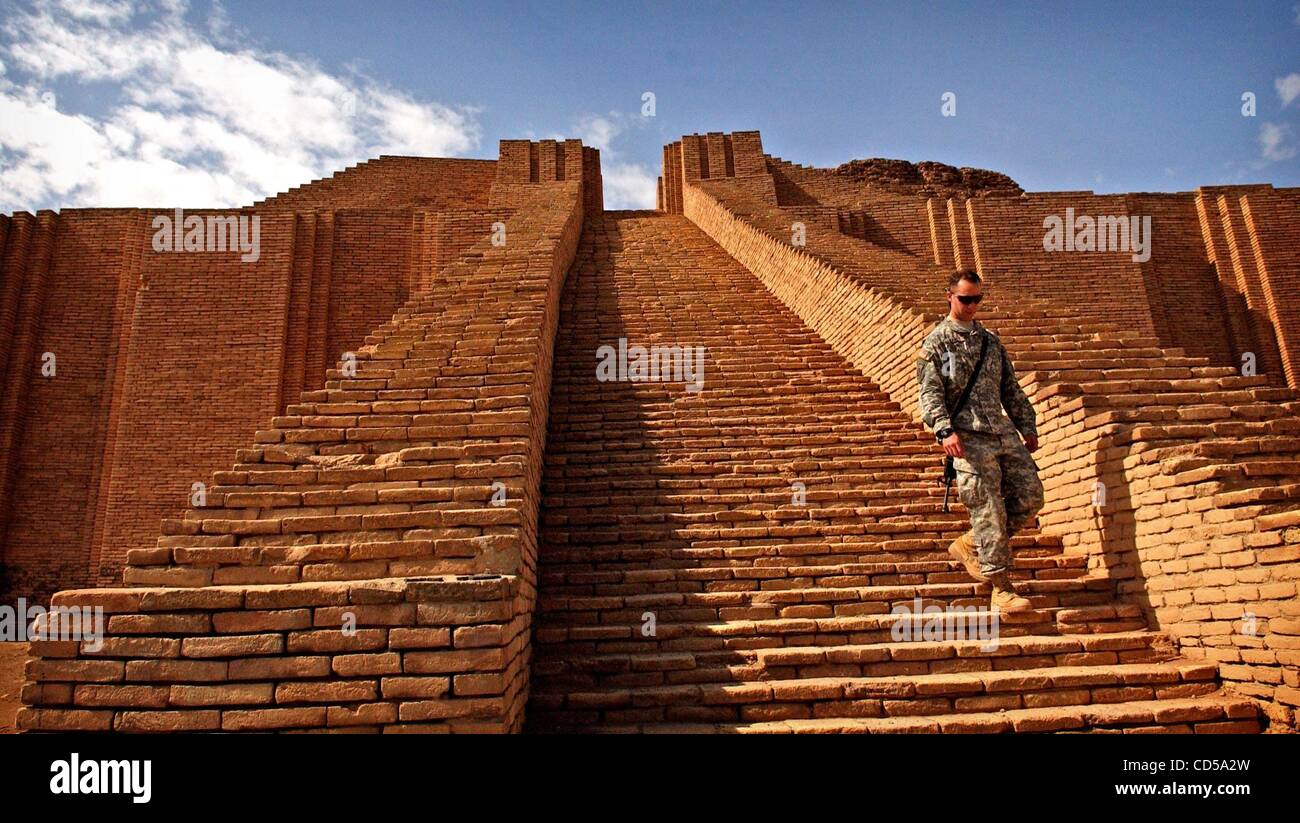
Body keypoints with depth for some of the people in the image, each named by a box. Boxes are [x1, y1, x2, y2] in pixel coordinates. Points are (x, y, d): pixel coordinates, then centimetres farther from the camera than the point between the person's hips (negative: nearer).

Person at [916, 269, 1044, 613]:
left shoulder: (991, 340, 19)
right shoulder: (936, 342, 0)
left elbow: (1011, 388, 23)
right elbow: (930, 393, -9)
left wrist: (1027, 426, 18)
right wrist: (944, 431, -23)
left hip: (1005, 432, 7)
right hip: (969, 437, -7)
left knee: (1030, 496, 3)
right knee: (989, 512, -6)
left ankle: (971, 545, 20)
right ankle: (1001, 590, 3)